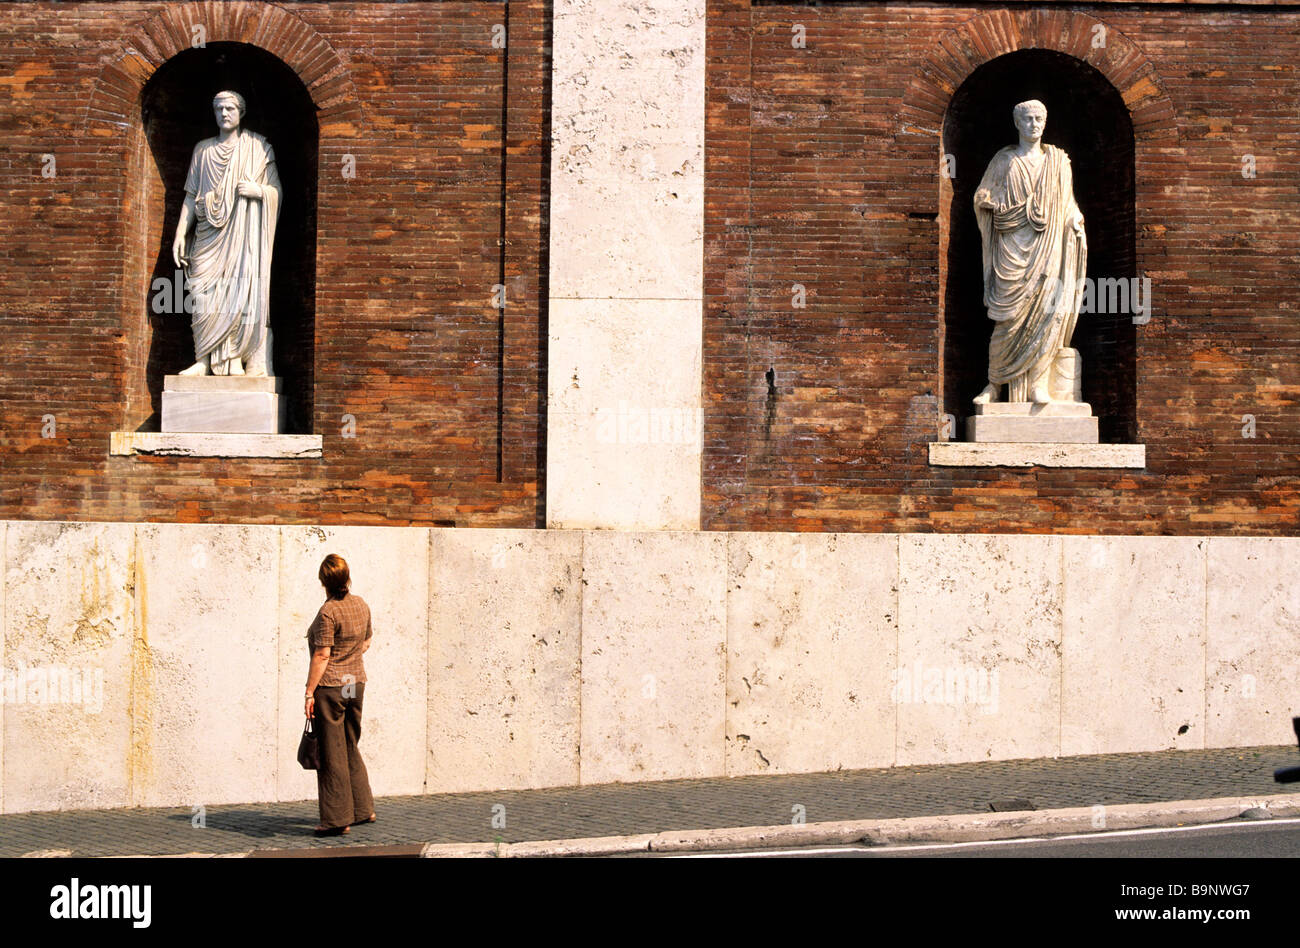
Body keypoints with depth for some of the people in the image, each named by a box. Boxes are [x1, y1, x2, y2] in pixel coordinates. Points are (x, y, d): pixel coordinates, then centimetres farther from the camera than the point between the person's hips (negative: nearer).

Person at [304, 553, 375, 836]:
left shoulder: (328, 612, -17)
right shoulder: (361, 605, 5)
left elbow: (321, 656, -18)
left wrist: (310, 691, -14)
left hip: (330, 686, -7)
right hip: (356, 683, 7)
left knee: (331, 754, 0)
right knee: (351, 749, 19)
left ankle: (337, 819, 3)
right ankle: (363, 809, 24)